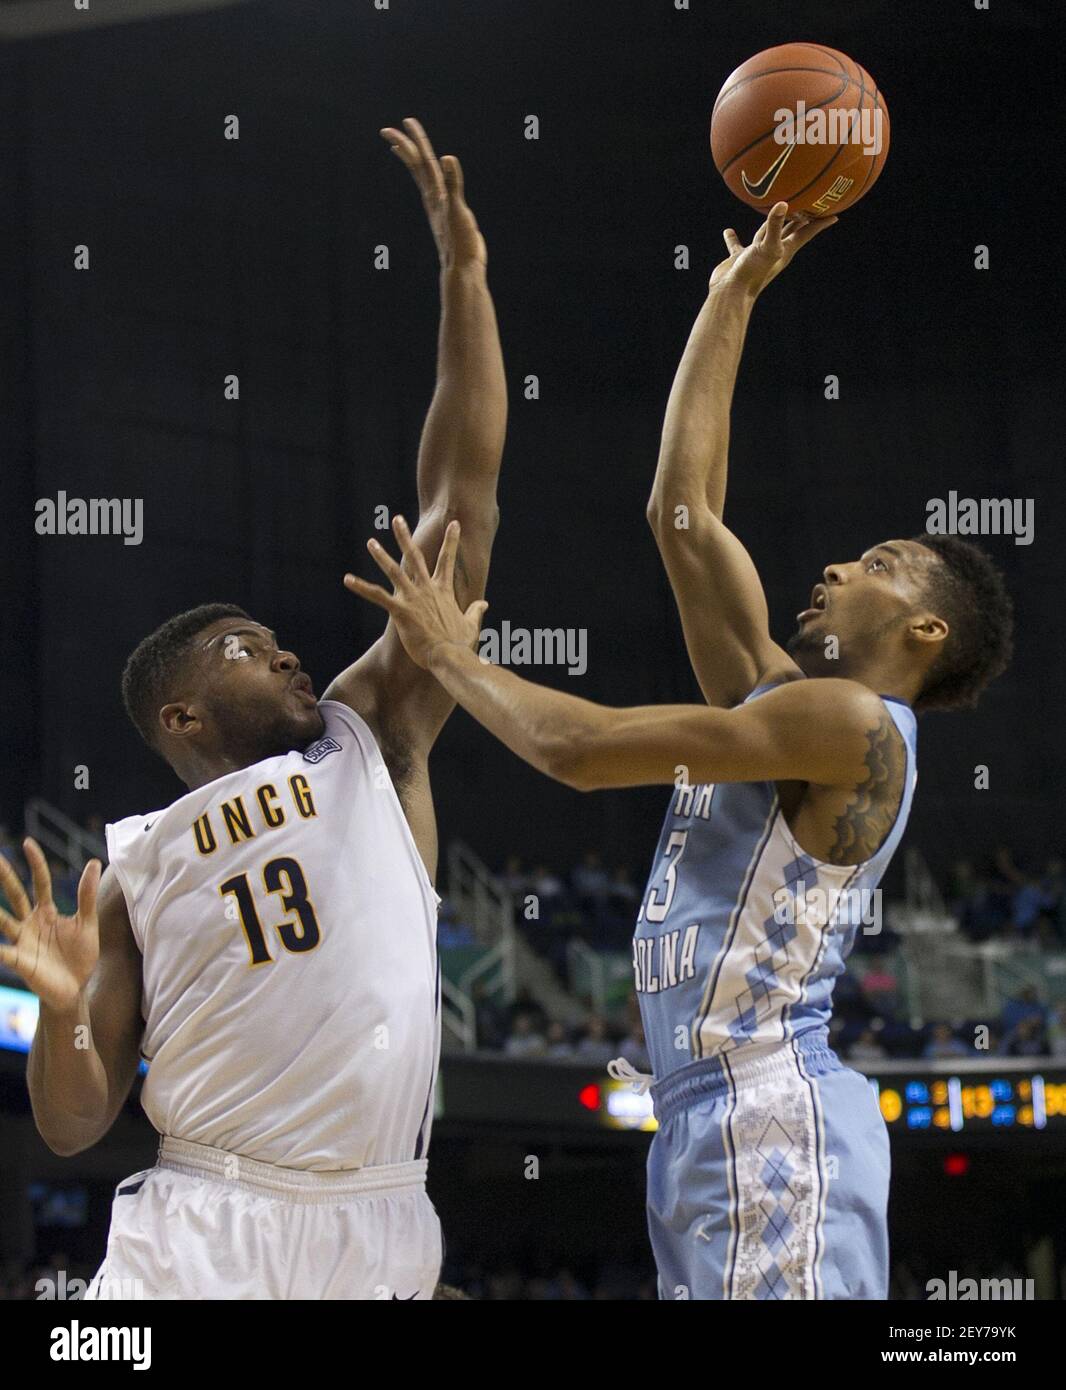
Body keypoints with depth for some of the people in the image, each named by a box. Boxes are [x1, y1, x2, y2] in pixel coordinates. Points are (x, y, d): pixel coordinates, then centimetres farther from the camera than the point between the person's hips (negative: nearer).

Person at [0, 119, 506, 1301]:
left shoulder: (373, 743, 13)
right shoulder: (131, 868, 12)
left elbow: (460, 500, 10)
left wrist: (461, 278, 7)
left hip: (376, 1239, 1)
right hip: (199, 1234, -1)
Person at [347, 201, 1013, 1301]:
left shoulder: (850, 723, -9)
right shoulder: (775, 698, 18)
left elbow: (580, 749, -13)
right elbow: (682, 510, 22)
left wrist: (450, 656, 1)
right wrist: (730, 300, 25)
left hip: (773, 1124, -10)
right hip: (707, 1122, 10)